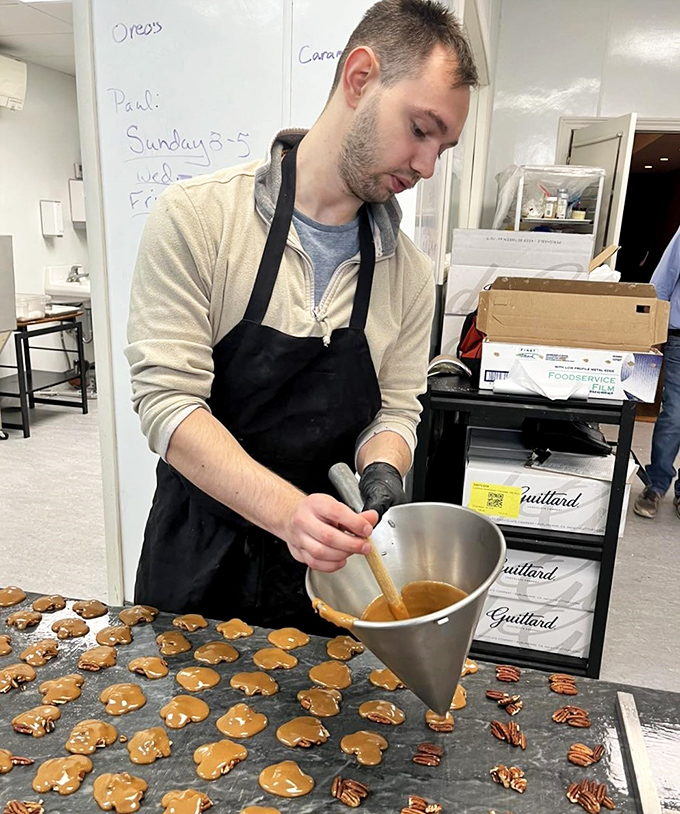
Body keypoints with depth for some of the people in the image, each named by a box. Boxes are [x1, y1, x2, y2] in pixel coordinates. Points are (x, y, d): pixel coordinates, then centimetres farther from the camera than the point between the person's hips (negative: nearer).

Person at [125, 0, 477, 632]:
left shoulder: (409, 272, -4)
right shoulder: (197, 216, -17)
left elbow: (395, 409, 1)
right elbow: (166, 399, -21)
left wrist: (380, 473, -22)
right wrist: (285, 509, -34)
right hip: (198, 555, -1)